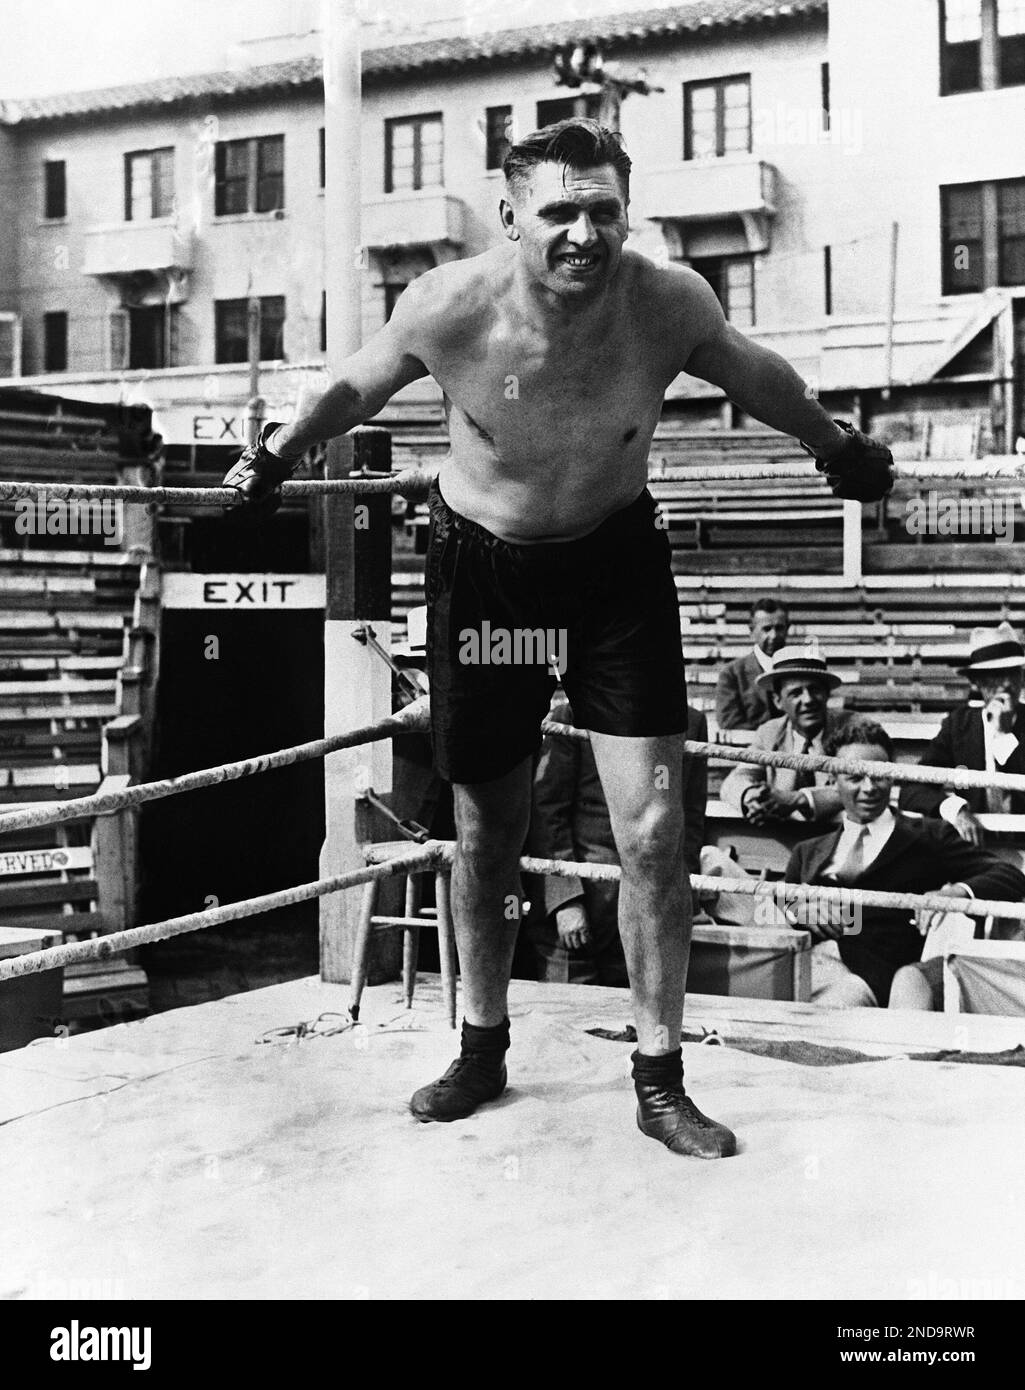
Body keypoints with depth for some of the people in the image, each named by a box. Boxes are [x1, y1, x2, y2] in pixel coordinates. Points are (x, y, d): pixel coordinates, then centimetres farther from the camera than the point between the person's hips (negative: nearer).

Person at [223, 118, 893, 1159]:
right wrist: (280, 452, 14)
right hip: (482, 562, 0)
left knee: (652, 833, -7)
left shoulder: (669, 304, -20)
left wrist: (834, 445, 19)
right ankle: (482, 1050, 32)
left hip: (617, 557, 0)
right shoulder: (449, 307, -22)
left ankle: (660, 1081, 10)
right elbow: (359, 386, 0)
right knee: (484, 834, 11)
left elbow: (751, 375, 3)